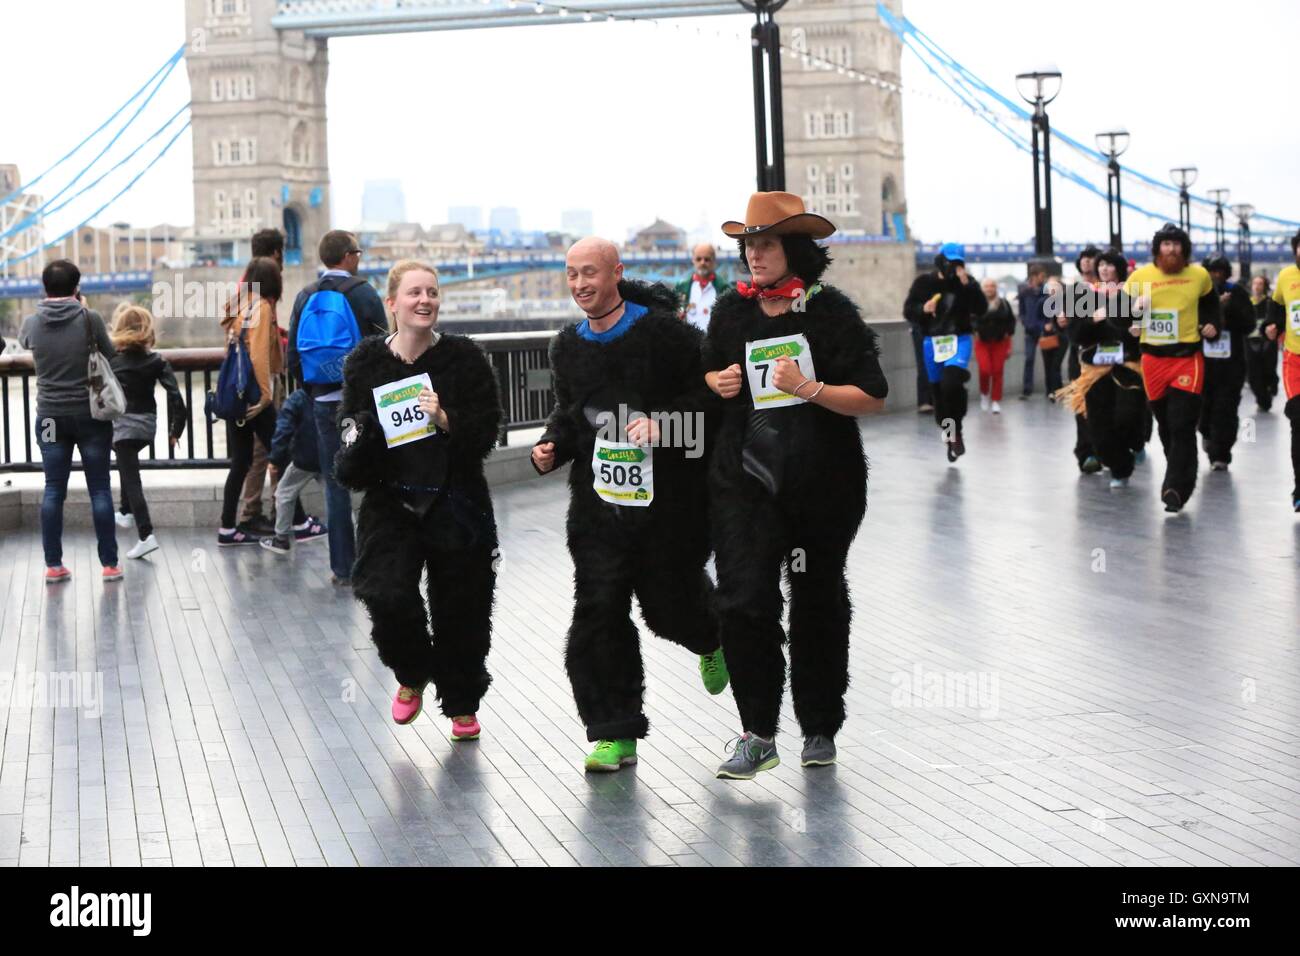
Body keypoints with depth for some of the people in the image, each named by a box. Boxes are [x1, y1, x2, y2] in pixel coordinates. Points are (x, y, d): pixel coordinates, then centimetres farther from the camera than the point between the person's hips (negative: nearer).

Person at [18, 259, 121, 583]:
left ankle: (53, 564, 7)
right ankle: (109, 563, 7)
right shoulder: (90, 318, -12)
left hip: (50, 415, 2)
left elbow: (22, 340, 18)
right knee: (99, 488, 5)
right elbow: (109, 353, 1)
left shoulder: (32, 323, -4)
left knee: (53, 489, 8)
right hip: (90, 413, -2)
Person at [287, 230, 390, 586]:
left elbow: (293, 356, 8)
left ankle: (342, 568, 10)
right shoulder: (362, 293, -7)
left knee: (335, 486, 8)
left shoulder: (306, 298, 8)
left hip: (324, 404, 4)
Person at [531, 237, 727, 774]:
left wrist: (664, 422, -22)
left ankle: (714, 639, 45)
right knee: (598, 609, -5)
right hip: (598, 498, 4)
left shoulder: (663, 331, -10)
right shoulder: (568, 347, 9)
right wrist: (551, 447, 6)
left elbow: (713, 390, -10)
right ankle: (614, 734, 2)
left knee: (669, 603, 5)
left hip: (668, 495, -4)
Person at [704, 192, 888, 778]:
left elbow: (872, 397, -9)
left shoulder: (831, 312, -6)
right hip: (745, 477, 2)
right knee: (743, 598, -11)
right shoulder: (732, 311, 6)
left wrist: (809, 388, -23)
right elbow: (710, 369, 24)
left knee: (818, 601, 10)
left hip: (822, 482, -2)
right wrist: (717, 381, 1)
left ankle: (820, 728, 26)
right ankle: (758, 734, -4)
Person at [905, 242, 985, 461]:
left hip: (959, 339, -3)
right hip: (932, 342, 3)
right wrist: (923, 309, -16)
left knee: (951, 382, -26)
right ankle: (949, 434, 28)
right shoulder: (924, 283, 1)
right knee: (938, 391, 9)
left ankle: (956, 429, -9)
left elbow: (981, 309, -12)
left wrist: (967, 285, -21)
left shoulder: (967, 283, -1)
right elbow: (909, 310, 5)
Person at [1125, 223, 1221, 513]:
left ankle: (1175, 489, -15)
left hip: (1187, 357, -1)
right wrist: (1134, 308, -14)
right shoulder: (1139, 277, -2)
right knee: (1165, 425, 12)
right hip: (1153, 358, 1)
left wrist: (1212, 325, 6)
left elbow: (1211, 304, 22)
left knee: (1182, 425, -13)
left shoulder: (1199, 275, 2)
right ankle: (1182, 479, 31)